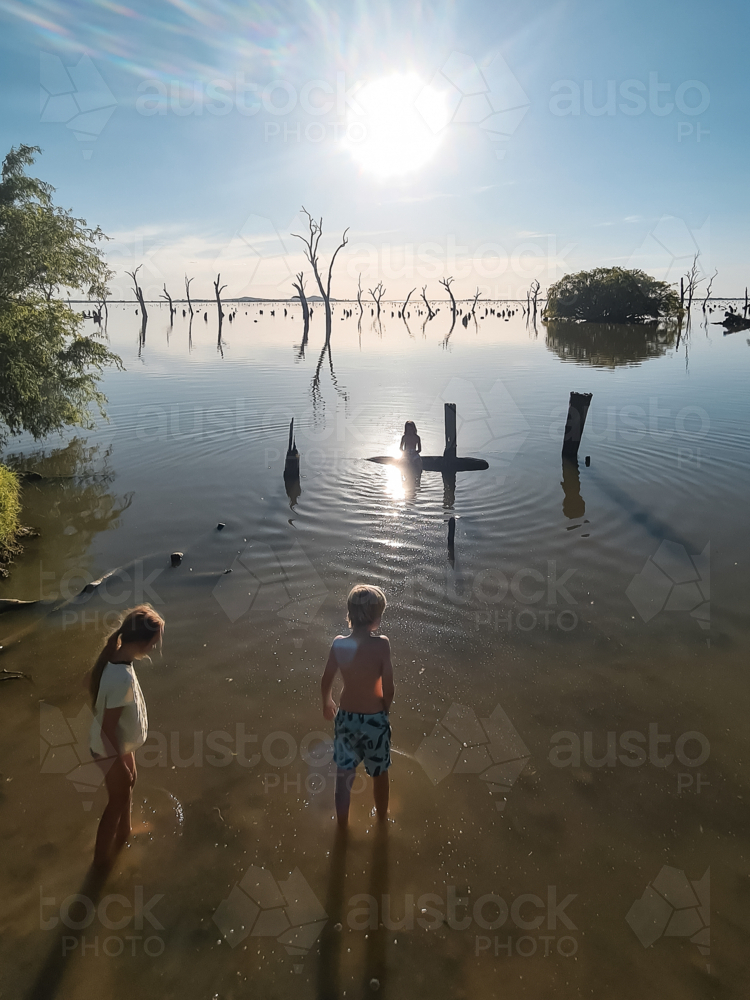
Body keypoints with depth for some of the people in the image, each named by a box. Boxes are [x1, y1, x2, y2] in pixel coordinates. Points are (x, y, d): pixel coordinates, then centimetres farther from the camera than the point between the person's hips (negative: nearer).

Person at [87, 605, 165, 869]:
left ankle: (123, 832, 56)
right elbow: (107, 729, -31)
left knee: (129, 782, 30)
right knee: (119, 798, 16)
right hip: (110, 749, -8)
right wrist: (119, 763, -16)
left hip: (120, 743, 8)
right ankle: (102, 857, 39)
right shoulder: (123, 679, -40)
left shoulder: (115, 657, -14)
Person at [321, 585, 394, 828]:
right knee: (379, 773, 24)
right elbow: (388, 689, -18)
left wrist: (327, 703, 18)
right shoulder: (381, 644, -24)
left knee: (344, 774, 22)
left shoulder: (338, 644, -15)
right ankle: (382, 817, 46)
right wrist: (385, 710, 3)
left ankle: (342, 824, 39)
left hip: (345, 716, 2)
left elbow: (326, 684, -3)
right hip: (374, 718, -2)